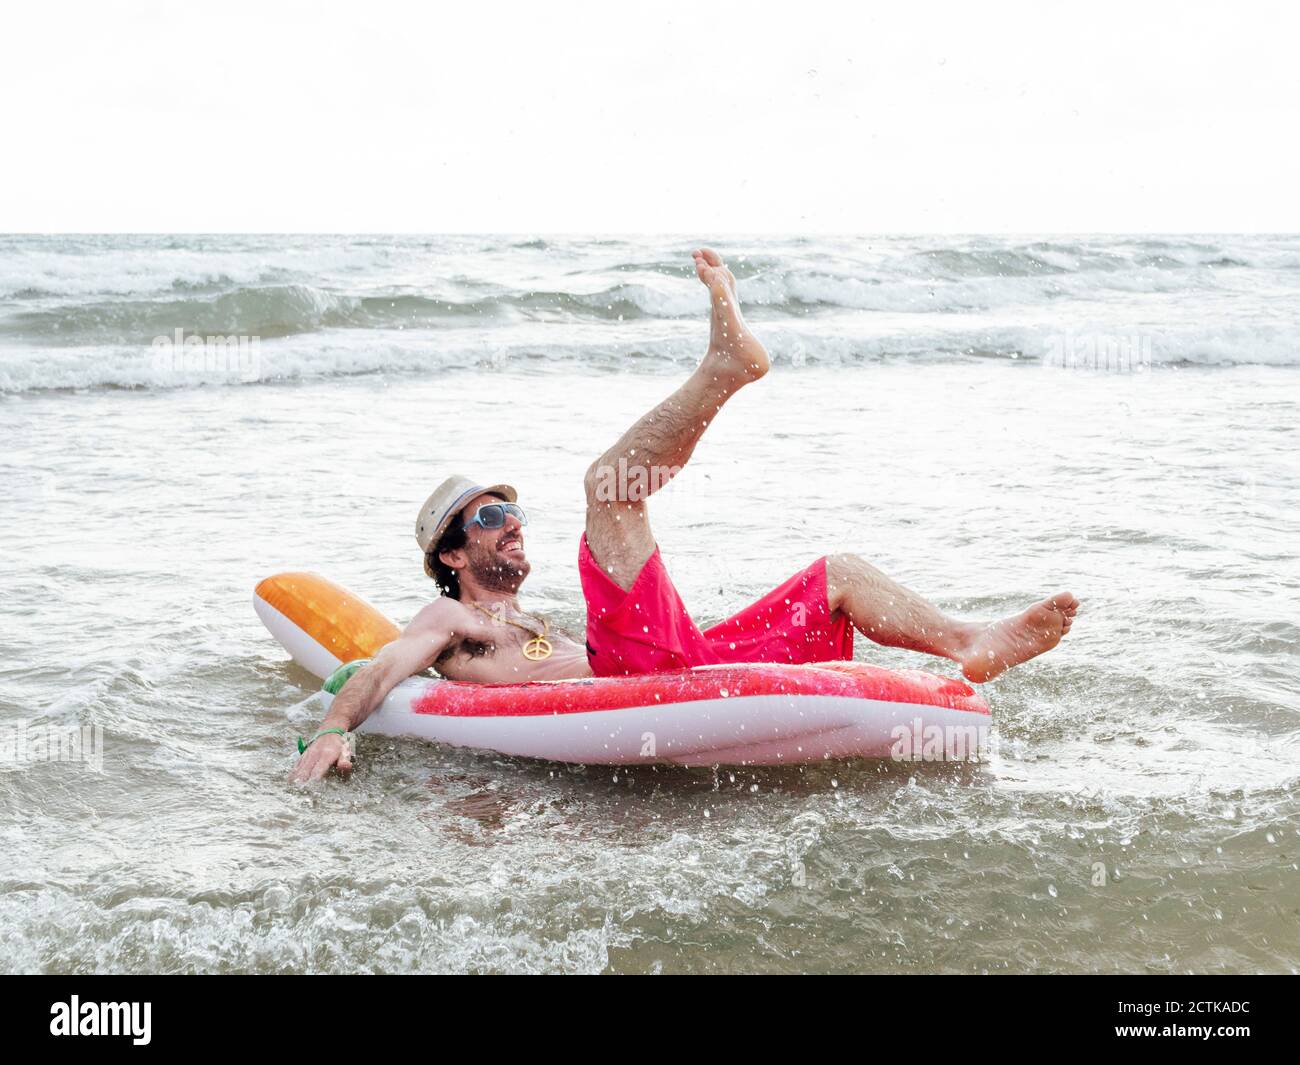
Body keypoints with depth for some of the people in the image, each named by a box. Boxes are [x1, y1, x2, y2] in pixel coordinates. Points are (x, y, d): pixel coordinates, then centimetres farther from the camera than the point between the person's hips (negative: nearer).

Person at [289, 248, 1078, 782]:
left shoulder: (540, 624, 40)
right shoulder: (450, 622, 15)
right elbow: (379, 675, -2)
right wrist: (334, 730, -24)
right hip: (636, 671, -9)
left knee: (840, 574, 9)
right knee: (610, 485, -10)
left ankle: (970, 644, -14)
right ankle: (725, 366, -24)